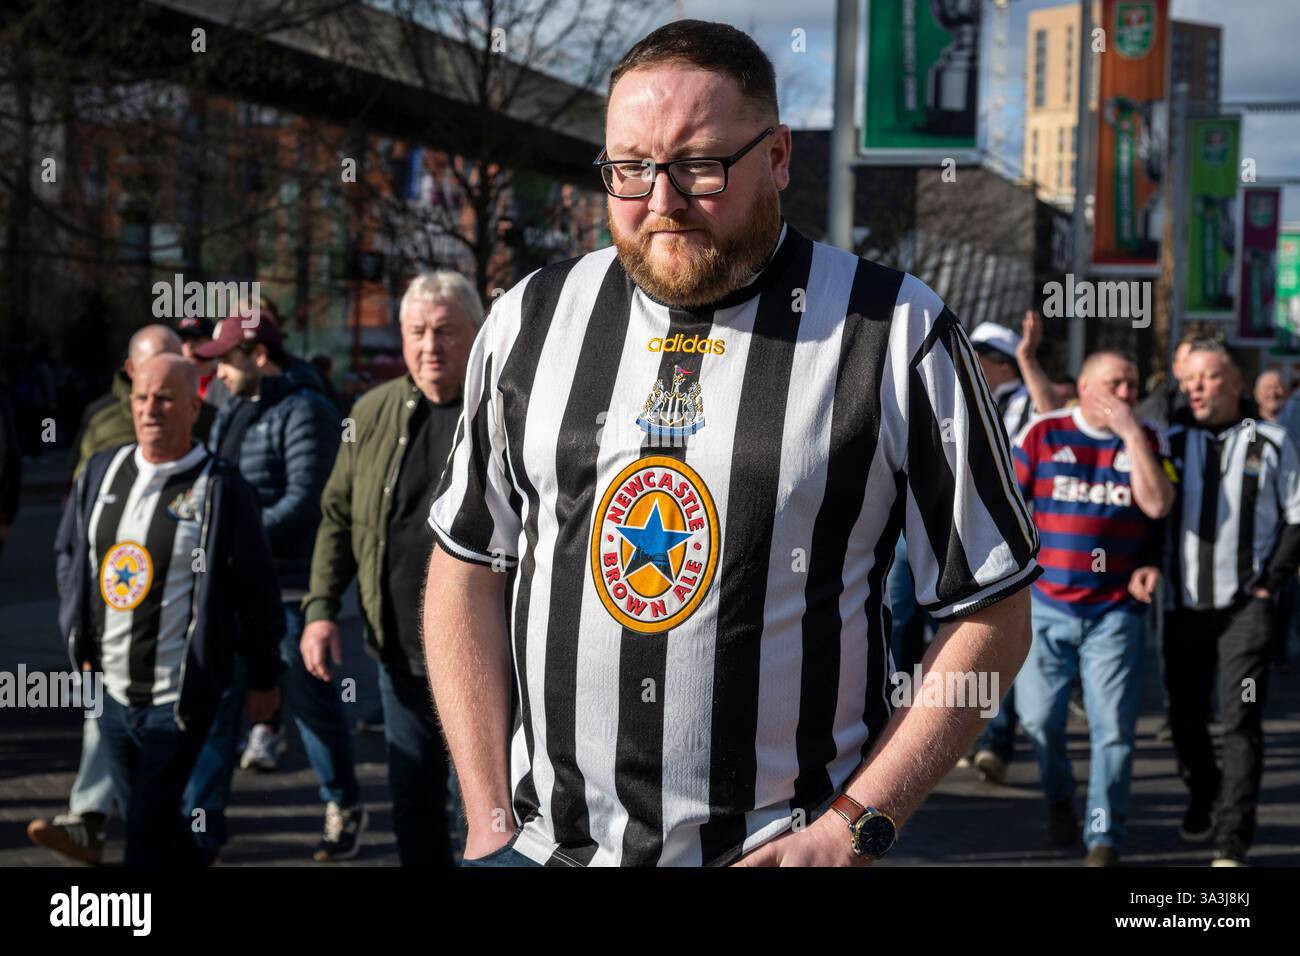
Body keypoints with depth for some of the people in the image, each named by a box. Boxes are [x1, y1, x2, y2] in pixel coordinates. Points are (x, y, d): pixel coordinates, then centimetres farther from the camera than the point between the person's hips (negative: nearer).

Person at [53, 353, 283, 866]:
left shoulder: (220, 487, -9)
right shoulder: (101, 472, 7)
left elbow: (255, 589, -4)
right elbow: (69, 553, 21)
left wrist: (263, 678, 0)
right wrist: (77, 634, 11)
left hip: (179, 698, -6)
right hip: (110, 690, 6)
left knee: (148, 832, -6)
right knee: (143, 819, 17)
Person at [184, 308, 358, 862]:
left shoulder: (304, 412, -13)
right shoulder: (233, 412, 14)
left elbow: (304, 501, -20)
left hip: (289, 588, -7)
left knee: (310, 701, 5)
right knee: (216, 701, 6)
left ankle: (344, 809, 22)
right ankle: (203, 822, 11)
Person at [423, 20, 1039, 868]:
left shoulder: (895, 333, -7)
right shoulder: (531, 322, 4)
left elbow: (991, 618, -5)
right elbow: (468, 571, 9)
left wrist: (854, 829, -12)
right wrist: (489, 820, 1)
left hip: (781, 852, -3)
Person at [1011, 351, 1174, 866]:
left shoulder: (1148, 440, 4)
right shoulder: (1044, 433, 2)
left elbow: (1157, 505, -12)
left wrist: (1130, 432, -14)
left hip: (1115, 611, 0)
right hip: (1046, 606, 1)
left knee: (1113, 727, -4)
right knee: (1039, 719, 5)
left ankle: (1104, 837, 4)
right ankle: (1059, 798, 32)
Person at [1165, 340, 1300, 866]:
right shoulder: (1172, 444, 8)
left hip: (1246, 605, -3)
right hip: (1185, 605, 3)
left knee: (1240, 723, -9)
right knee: (1185, 716, 11)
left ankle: (1231, 844, -7)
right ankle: (1204, 795, 38)